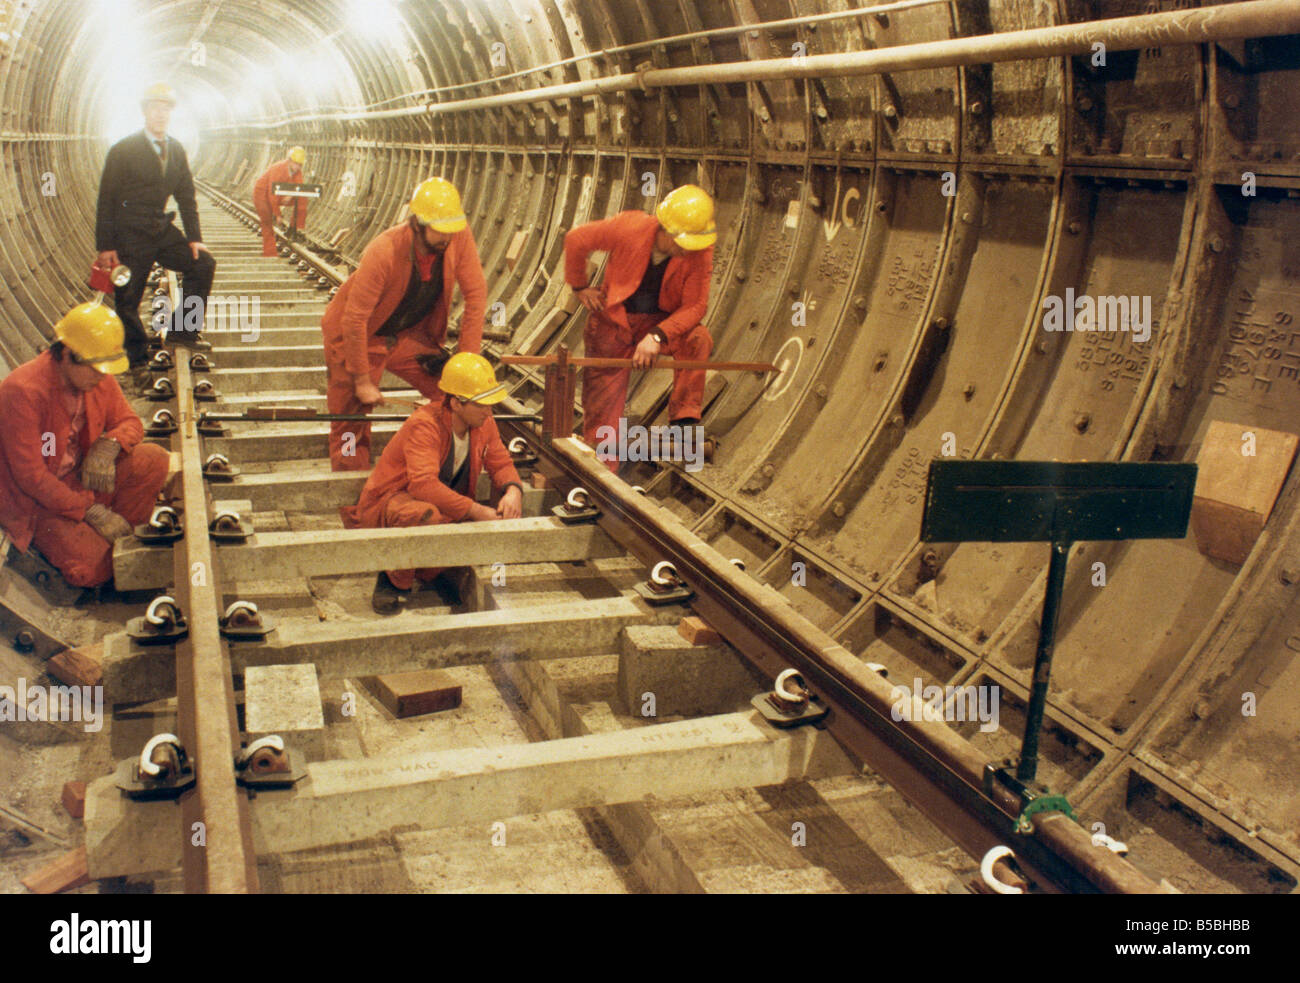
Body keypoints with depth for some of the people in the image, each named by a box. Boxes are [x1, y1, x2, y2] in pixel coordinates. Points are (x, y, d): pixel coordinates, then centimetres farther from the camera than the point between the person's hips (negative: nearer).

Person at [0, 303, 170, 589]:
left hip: (81, 478, 7)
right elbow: (30, 476, -27)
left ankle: (119, 536, -5)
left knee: (153, 460, -16)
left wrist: (110, 444, -19)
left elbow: (129, 423, 7)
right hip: (35, 500, -7)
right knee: (93, 569, -25)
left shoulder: (99, 377, -6)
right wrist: (91, 511, -27)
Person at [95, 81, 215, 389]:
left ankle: (183, 329, 3)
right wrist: (105, 246, -12)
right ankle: (138, 361, 14)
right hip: (130, 236, -5)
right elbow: (107, 199, -8)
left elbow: (186, 196, 12)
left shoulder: (177, 150, 7)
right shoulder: (123, 150, -9)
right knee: (128, 300, 0)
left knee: (203, 263, -7)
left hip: (162, 230, 5)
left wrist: (194, 238, 2)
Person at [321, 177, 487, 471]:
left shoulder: (459, 237, -20)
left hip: (412, 336, 4)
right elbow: (355, 319, -26)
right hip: (362, 339, -4)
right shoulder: (383, 252, -32)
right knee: (351, 423, 2)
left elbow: (475, 294, -11)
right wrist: (363, 381, -20)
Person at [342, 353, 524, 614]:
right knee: (427, 515, -42)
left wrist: (513, 490, -19)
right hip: (389, 503, -7)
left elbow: (502, 464, 6)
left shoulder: (484, 424, -5)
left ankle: (427, 572, 3)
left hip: (447, 503, 7)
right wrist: (475, 510, -40)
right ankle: (396, 580, -13)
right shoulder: (425, 424, -28)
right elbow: (424, 485, -39)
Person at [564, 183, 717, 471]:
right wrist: (579, 287, 2)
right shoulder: (628, 229, -22)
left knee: (697, 339, -31)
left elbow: (694, 306, -20)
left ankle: (685, 420, -26)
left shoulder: (700, 252, -20)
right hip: (614, 320, -1)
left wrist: (657, 336, -34)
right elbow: (575, 240, -6)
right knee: (602, 406, -1)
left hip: (662, 319, 1)